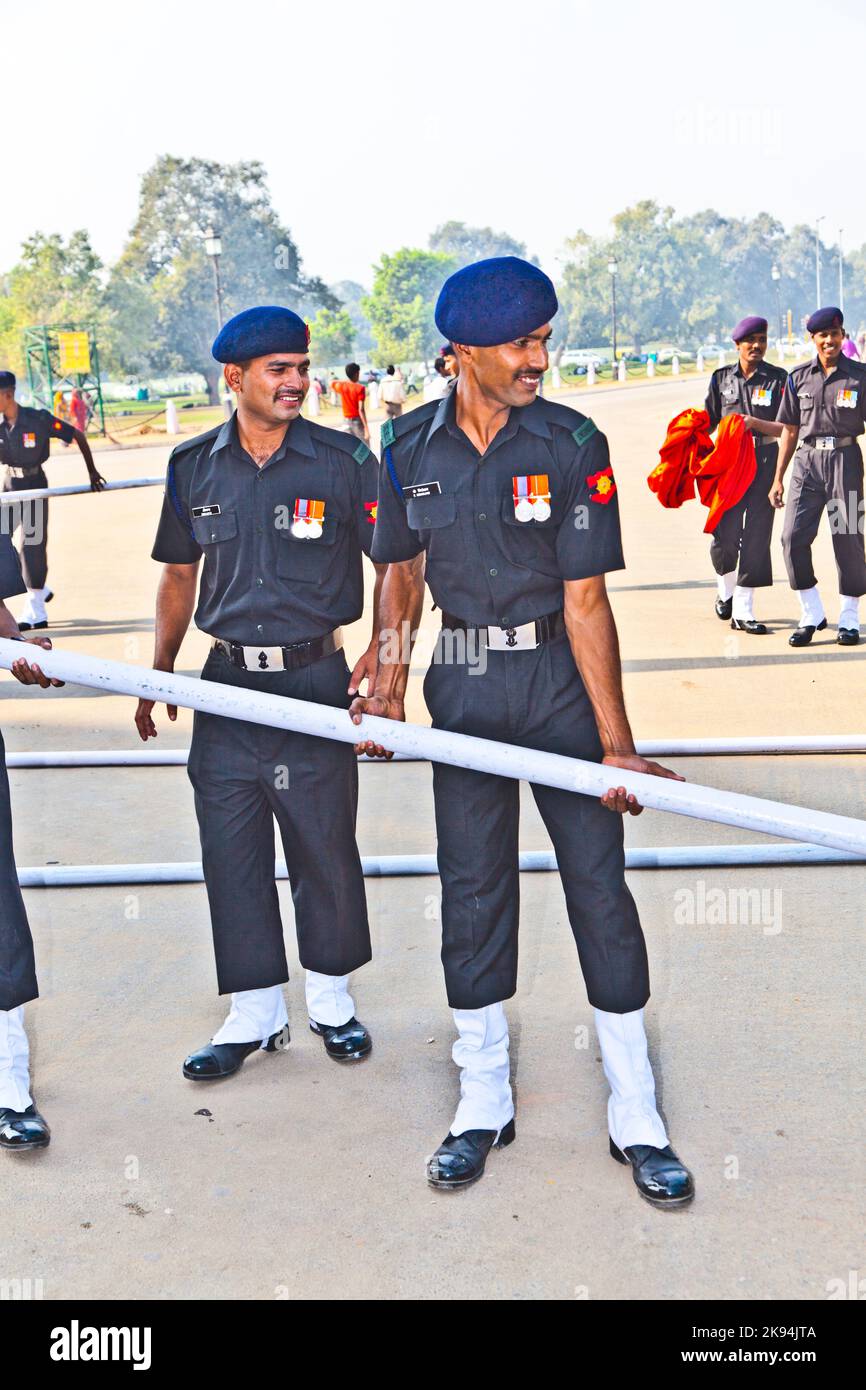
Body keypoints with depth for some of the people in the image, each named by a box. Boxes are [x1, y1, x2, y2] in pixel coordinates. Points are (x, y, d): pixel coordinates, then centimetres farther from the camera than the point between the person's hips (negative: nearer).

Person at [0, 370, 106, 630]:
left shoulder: (38, 419, -17)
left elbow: (78, 435, -9)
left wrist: (92, 472, -7)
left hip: (34, 483, -5)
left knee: (33, 545, -4)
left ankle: (36, 611, 4)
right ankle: (39, 590, 23)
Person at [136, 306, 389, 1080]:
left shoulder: (344, 461, -4)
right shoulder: (194, 467, 5)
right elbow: (180, 575, 15)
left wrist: (382, 650, -17)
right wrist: (159, 673, 11)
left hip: (315, 680, -2)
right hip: (227, 683, 3)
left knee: (325, 844, 7)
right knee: (231, 850, 6)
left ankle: (332, 1000, 28)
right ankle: (256, 1013, 22)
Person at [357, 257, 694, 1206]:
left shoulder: (573, 445, -8)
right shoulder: (410, 447, 0)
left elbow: (585, 601, -12)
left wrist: (616, 743, -17)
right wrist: (388, 685, -1)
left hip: (559, 679, -2)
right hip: (464, 687, 2)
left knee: (599, 883, 0)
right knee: (471, 887, 8)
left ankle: (635, 1117, 13)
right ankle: (482, 1103, 23)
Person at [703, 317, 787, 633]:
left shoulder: (779, 378, 2)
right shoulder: (721, 378, 8)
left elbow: (787, 428, -4)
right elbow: (709, 422, 12)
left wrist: (755, 423, -18)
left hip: (764, 461, -1)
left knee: (756, 536, -4)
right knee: (724, 534, -3)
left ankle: (742, 610, 1)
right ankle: (726, 590, 28)